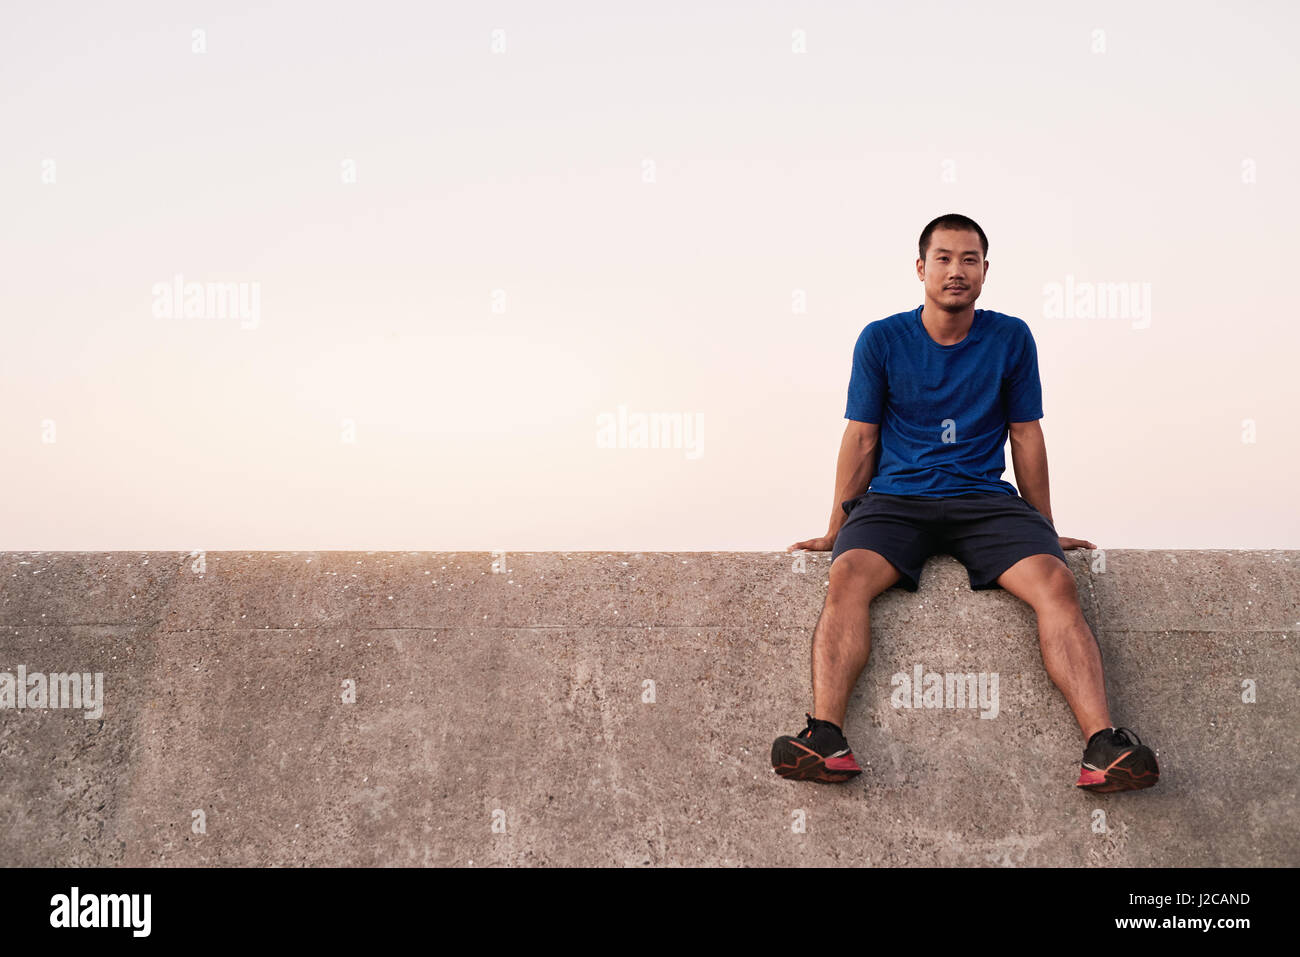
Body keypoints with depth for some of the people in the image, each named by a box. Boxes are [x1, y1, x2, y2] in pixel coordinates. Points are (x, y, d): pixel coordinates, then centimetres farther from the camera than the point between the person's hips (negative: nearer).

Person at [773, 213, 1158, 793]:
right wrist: (836, 531, 11)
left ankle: (1102, 746, -38)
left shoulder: (1011, 339, 10)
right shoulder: (881, 341, 7)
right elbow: (861, 441, 11)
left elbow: (1026, 436, 14)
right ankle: (825, 738, -43)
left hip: (986, 500, 1)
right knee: (847, 576, -33)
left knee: (1056, 581, -28)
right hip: (894, 499, 0)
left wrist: (1045, 529, 16)